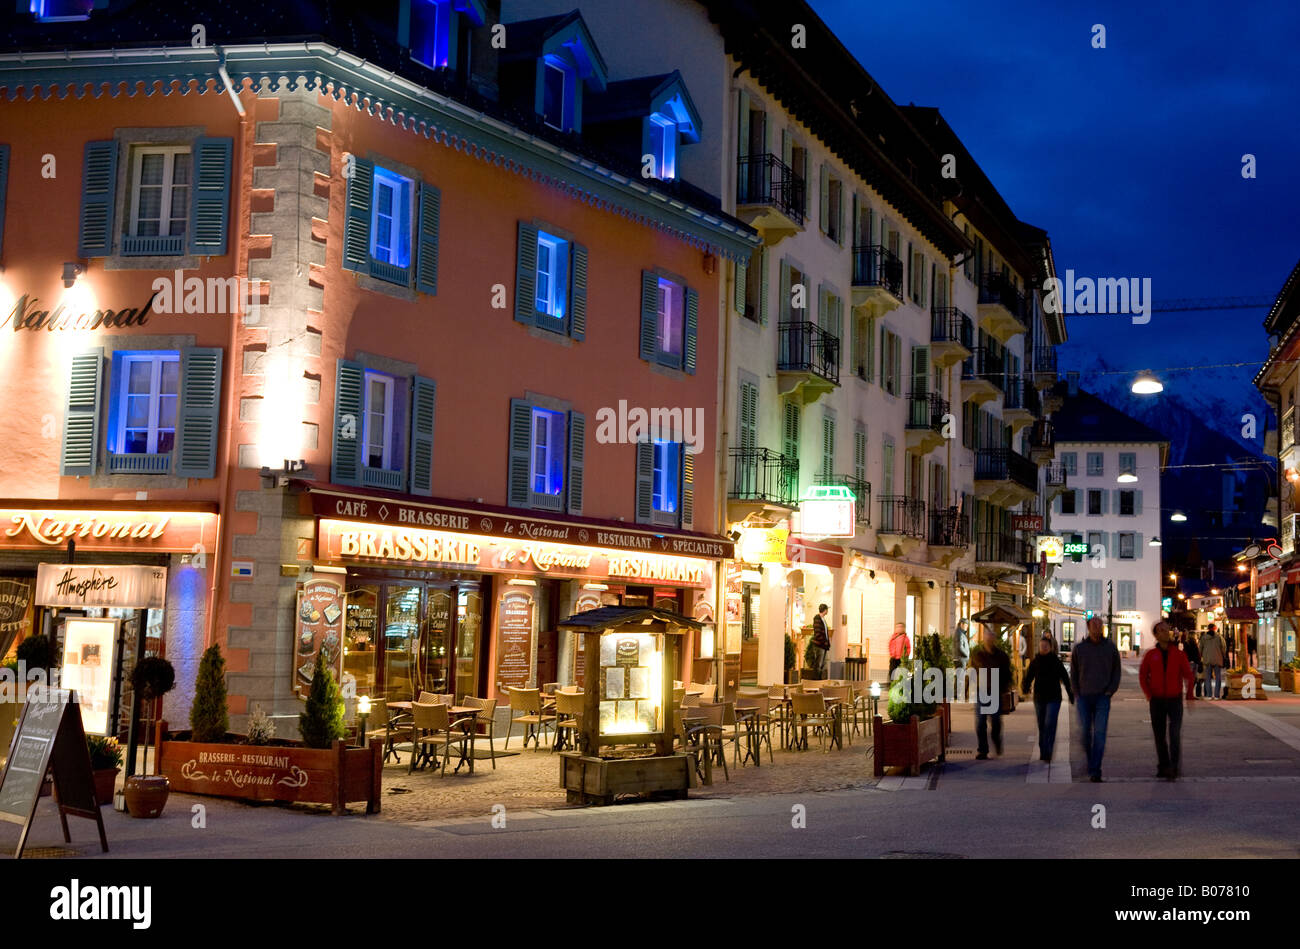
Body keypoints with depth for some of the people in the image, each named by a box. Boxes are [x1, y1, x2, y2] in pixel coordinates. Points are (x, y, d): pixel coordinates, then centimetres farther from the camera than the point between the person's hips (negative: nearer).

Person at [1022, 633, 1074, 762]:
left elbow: (1065, 678, 5)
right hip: (1039, 698, 3)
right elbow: (1028, 677, 0)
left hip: (1053, 699, -3)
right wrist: (1025, 688, -20)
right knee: (1042, 726, 11)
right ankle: (1043, 752, 22)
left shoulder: (1056, 662, -1)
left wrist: (1071, 695, 8)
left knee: (1049, 724, -13)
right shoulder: (1035, 662, 5)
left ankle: (1047, 752, -15)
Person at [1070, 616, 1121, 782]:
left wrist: (1111, 690, -1)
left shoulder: (1110, 647, 5)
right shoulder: (1079, 648, 5)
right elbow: (1073, 673, 11)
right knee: (1084, 731, 1)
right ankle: (1087, 757, 28)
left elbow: (1116, 671, 11)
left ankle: (1095, 771, -9)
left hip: (1102, 696, -1)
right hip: (1083, 697, 1)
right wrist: (1077, 694, 2)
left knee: (1100, 733, -9)